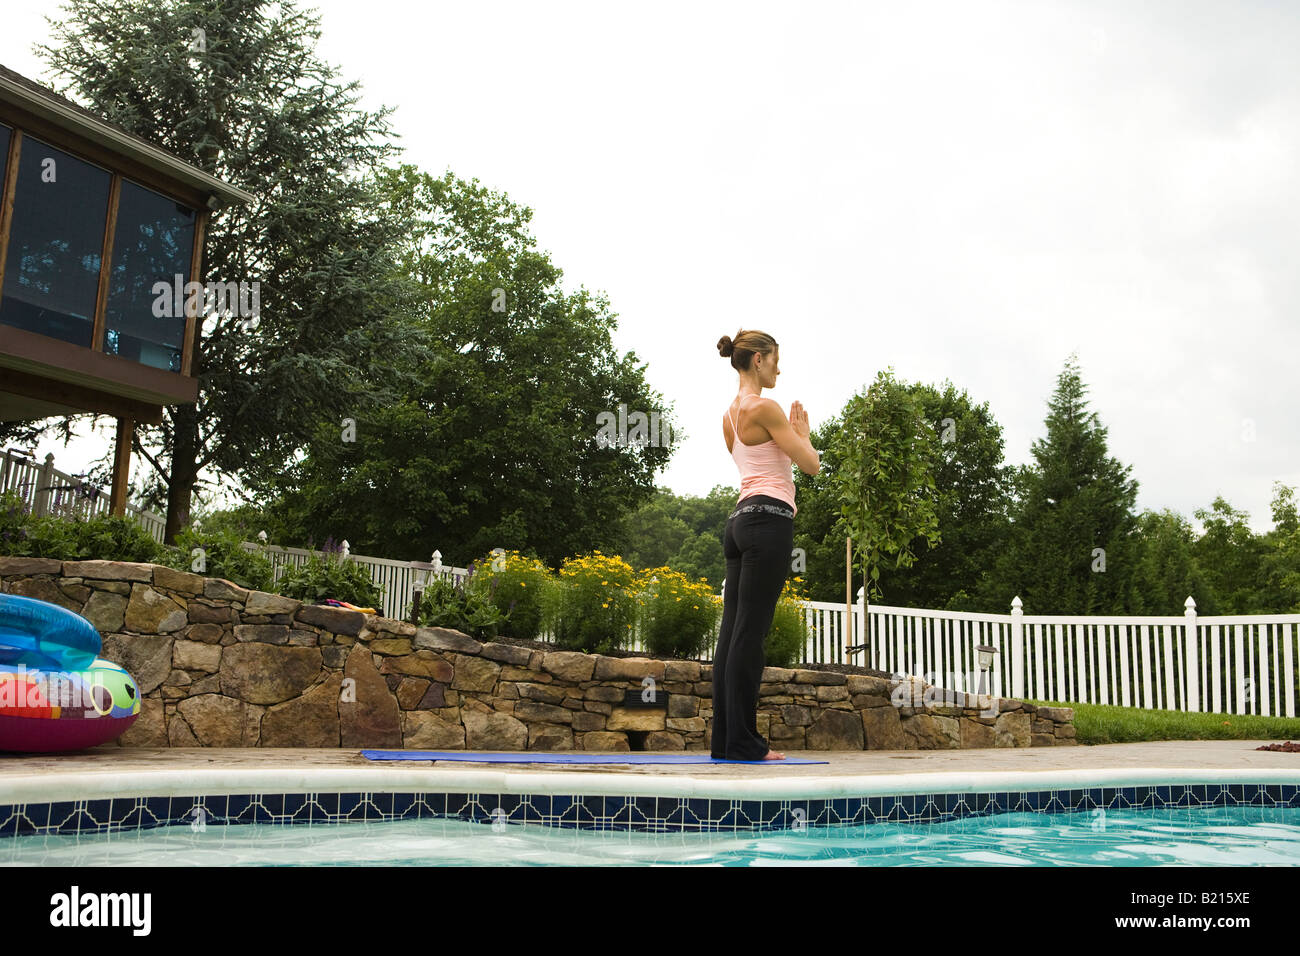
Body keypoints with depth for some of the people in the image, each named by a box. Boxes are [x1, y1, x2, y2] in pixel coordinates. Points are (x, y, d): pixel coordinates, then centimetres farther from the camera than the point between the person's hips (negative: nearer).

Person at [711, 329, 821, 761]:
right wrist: (801, 432, 9)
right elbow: (811, 464, -8)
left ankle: (725, 738, 10)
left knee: (733, 629, 7)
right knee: (750, 632, -8)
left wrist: (790, 432, 24)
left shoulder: (731, 413, 19)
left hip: (741, 519, 9)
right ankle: (742, 741, -4)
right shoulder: (764, 407, -9)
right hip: (769, 519, -9)